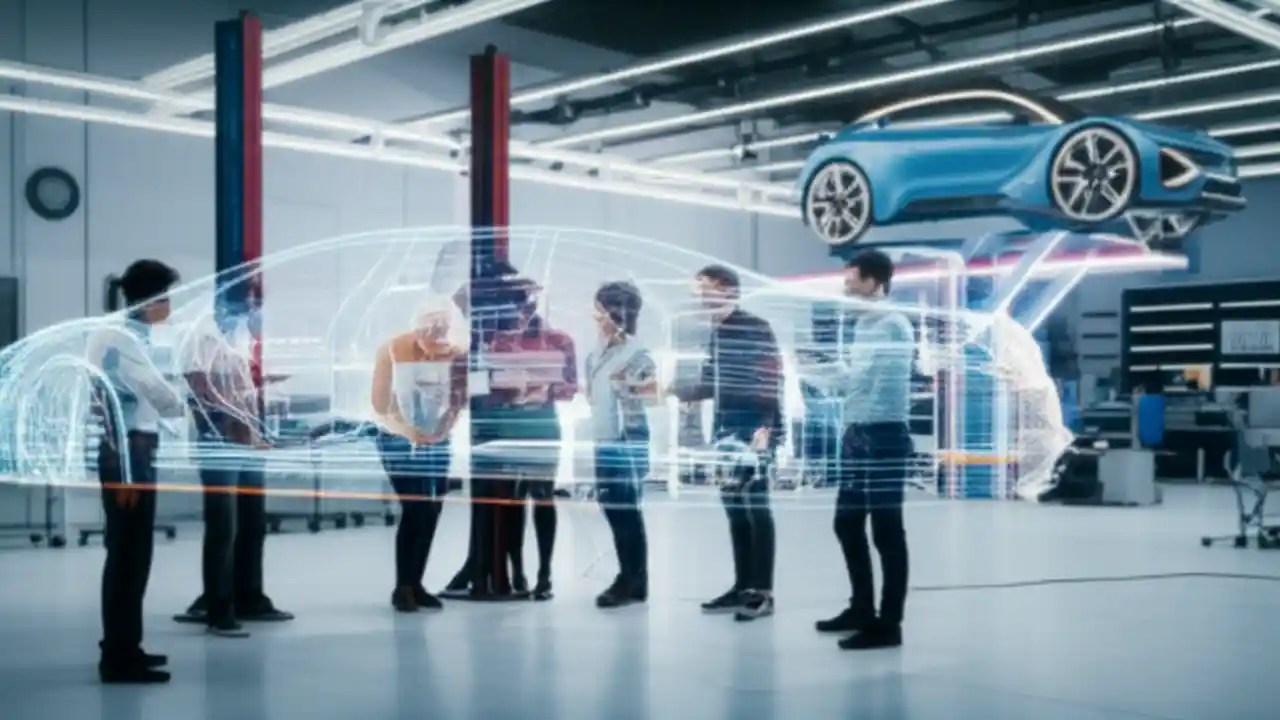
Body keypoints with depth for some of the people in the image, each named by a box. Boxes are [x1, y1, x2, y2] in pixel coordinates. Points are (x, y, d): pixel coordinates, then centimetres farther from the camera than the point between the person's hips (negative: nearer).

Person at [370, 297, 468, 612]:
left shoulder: (457, 353, -10)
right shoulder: (392, 351, -15)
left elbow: (457, 399, -2)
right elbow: (379, 409, -12)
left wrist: (443, 430, -21)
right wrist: (407, 431, -28)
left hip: (436, 443, 3)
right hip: (398, 441, -3)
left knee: (431, 512, 2)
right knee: (414, 509, -12)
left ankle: (415, 584, 13)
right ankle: (402, 588, -2)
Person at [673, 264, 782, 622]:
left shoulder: (757, 329, -9)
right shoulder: (716, 333, 13)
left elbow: (771, 381, -15)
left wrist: (766, 427, -22)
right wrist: (672, 390, 13)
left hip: (756, 431, -8)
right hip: (727, 431, 8)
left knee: (755, 507, -5)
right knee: (734, 508, 10)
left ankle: (763, 592, 0)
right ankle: (743, 587, 18)